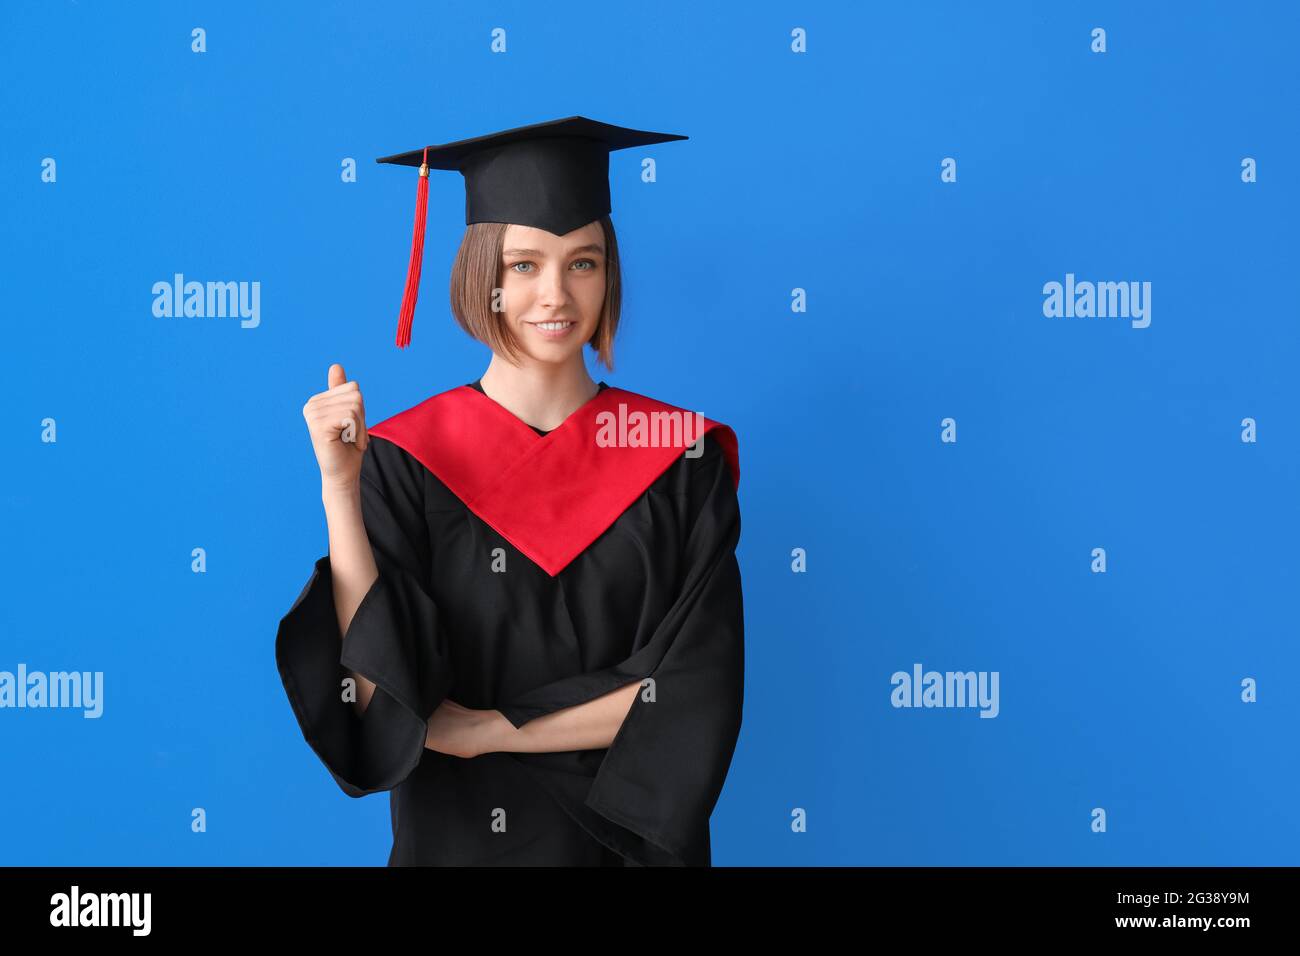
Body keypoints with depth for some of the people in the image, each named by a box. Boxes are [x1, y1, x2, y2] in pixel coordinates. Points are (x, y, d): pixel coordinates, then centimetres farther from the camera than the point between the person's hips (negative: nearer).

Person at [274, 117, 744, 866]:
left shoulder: (679, 457, -8)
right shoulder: (406, 460, -10)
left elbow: (694, 693, -12)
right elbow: (378, 694, -18)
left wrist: (489, 730, -14)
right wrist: (339, 490, -25)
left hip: (625, 836, 1)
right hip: (457, 837, -1)